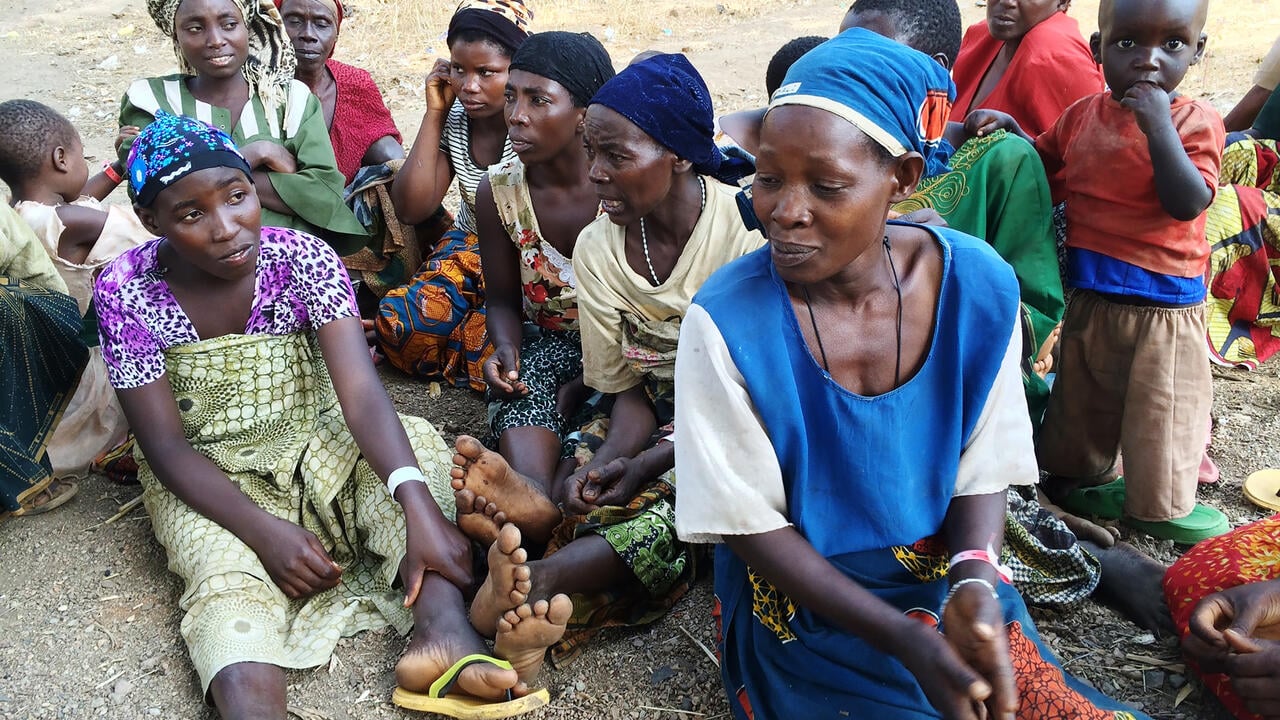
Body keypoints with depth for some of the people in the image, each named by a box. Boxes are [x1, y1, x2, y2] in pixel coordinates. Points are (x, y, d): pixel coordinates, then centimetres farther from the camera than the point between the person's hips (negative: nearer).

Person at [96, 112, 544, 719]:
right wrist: (266, 532, -30)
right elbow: (167, 447, -15)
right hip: (206, 480, -1)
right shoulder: (128, 292, -17)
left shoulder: (304, 259, -16)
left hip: (314, 443, 2)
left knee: (416, 440, -26)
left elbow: (362, 393, -27)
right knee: (228, 578, -32)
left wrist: (420, 507, -43)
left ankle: (442, 628, -42)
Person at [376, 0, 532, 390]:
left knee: (490, 345, -29)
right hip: (469, 251, 4)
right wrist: (434, 113, -10)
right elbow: (411, 209, -10)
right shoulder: (453, 122, -2)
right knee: (400, 324, -21)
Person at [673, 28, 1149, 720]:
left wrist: (973, 583, -22)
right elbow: (752, 526, -15)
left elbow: (981, 470, -2)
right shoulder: (726, 321, -22)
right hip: (802, 607, -2)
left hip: (945, 578, 3)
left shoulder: (978, 286, -13)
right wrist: (909, 643, -22)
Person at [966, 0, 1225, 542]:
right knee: (1082, 395, 20)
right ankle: (1073, 474, 41)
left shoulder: (1194, 122, -11)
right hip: (1089, 293, 4)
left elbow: (1188, 204, -26)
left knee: (1161, 405, 10)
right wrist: (1008, 128, 1)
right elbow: (1042, 159, 20)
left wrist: (1158, 125, -28)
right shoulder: (1083, 115, 2)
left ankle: (1161, 505, 29)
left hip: (1164, 301, -4)